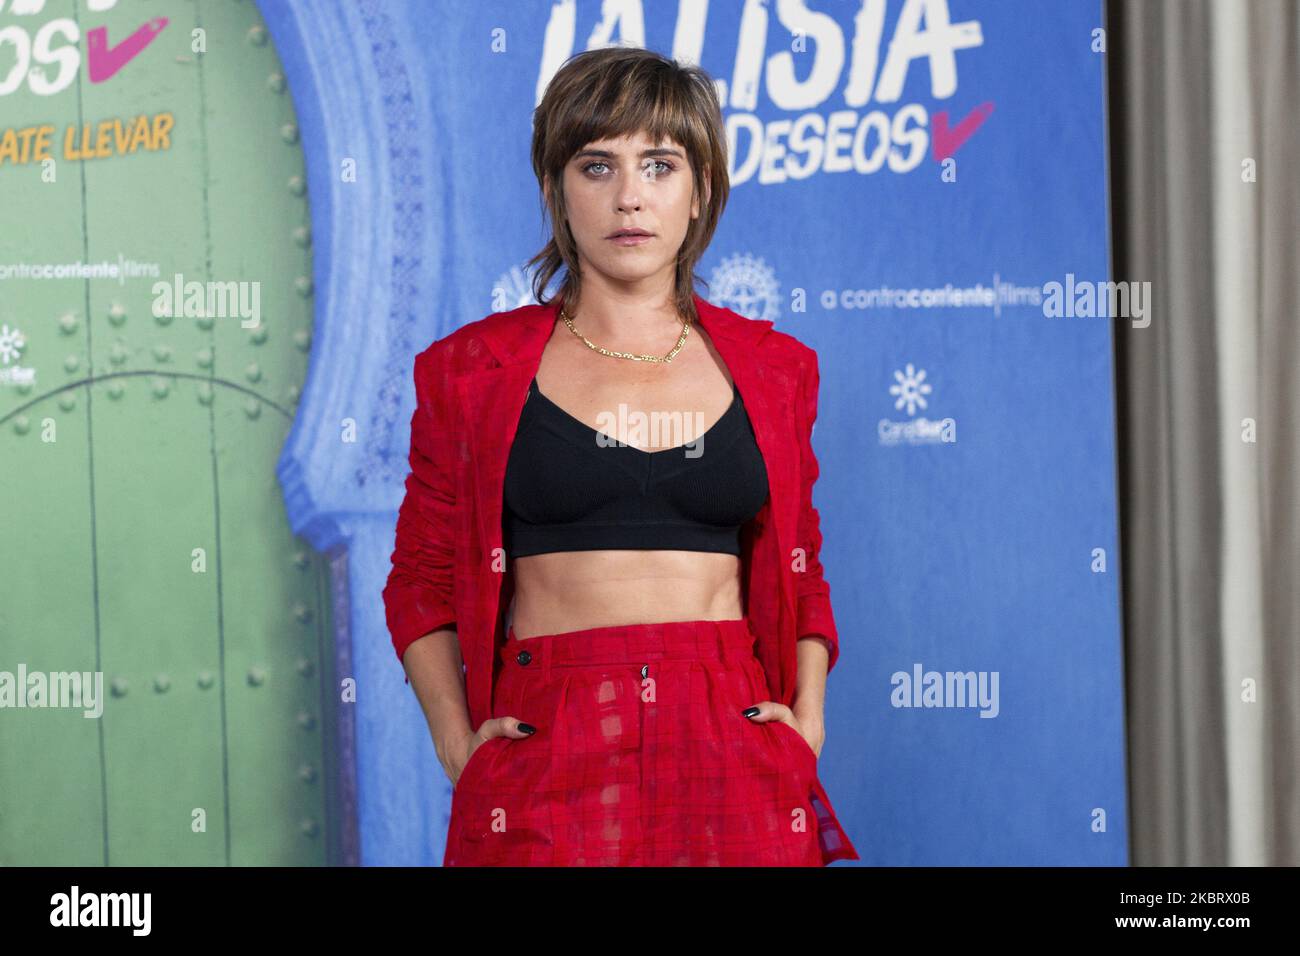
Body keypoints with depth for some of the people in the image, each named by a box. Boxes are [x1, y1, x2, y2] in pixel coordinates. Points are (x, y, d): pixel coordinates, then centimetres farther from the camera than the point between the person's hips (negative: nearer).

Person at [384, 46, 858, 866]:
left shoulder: (772, 369, 10)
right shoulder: (473, 370, 5)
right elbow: (422, 580, 8)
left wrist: (808, 715, 2)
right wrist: (457, 740, -4)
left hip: (733, 746, 2)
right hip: (544, 758, -1)